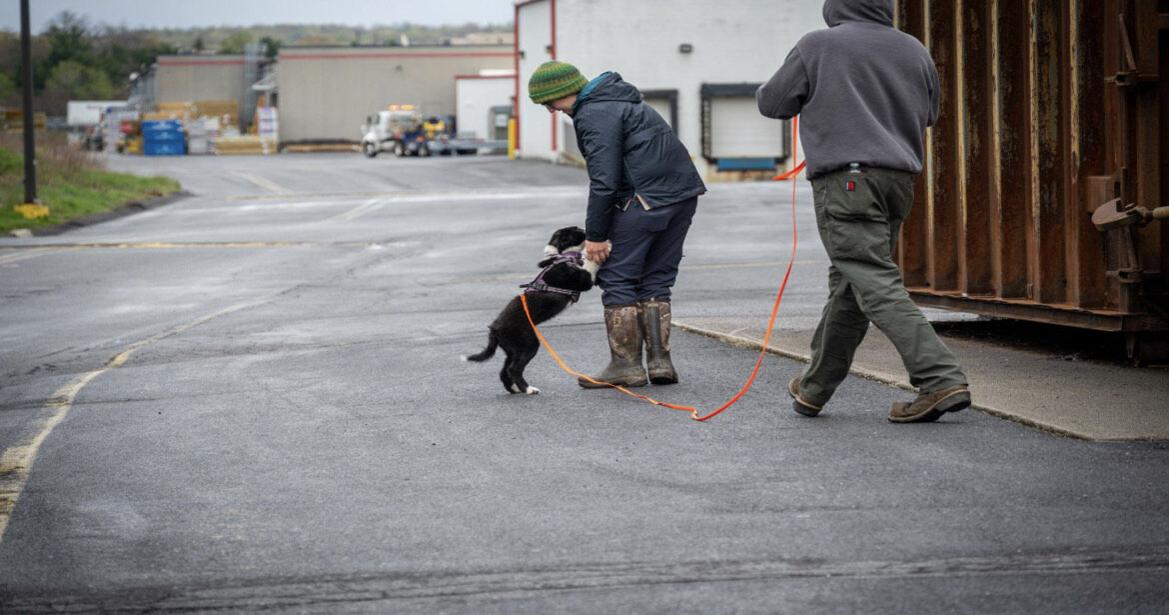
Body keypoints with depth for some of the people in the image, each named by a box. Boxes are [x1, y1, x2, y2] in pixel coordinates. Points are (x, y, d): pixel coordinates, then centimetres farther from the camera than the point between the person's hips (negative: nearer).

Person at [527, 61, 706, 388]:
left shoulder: (594, 114, -10)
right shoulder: (617, 100, 22)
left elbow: (604, 179, -16)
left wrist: (595, 235, -9)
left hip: (645, 198, -10)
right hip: (684, 192, 10)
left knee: (618, 278, 0)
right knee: (656, 280, 15)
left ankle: (626, 364, 1)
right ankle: (660, 361, 12)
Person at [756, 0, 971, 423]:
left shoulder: (818, 46, -1)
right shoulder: (914, 51, 14)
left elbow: (771, 103, 8)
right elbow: (928, 115, 26)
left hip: (846, 178, -7)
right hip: (900, 179, 7)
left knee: (877, 285, -12)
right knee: (847, 288, 14)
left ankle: (942, 381, -23)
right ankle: (814, 390, 24)